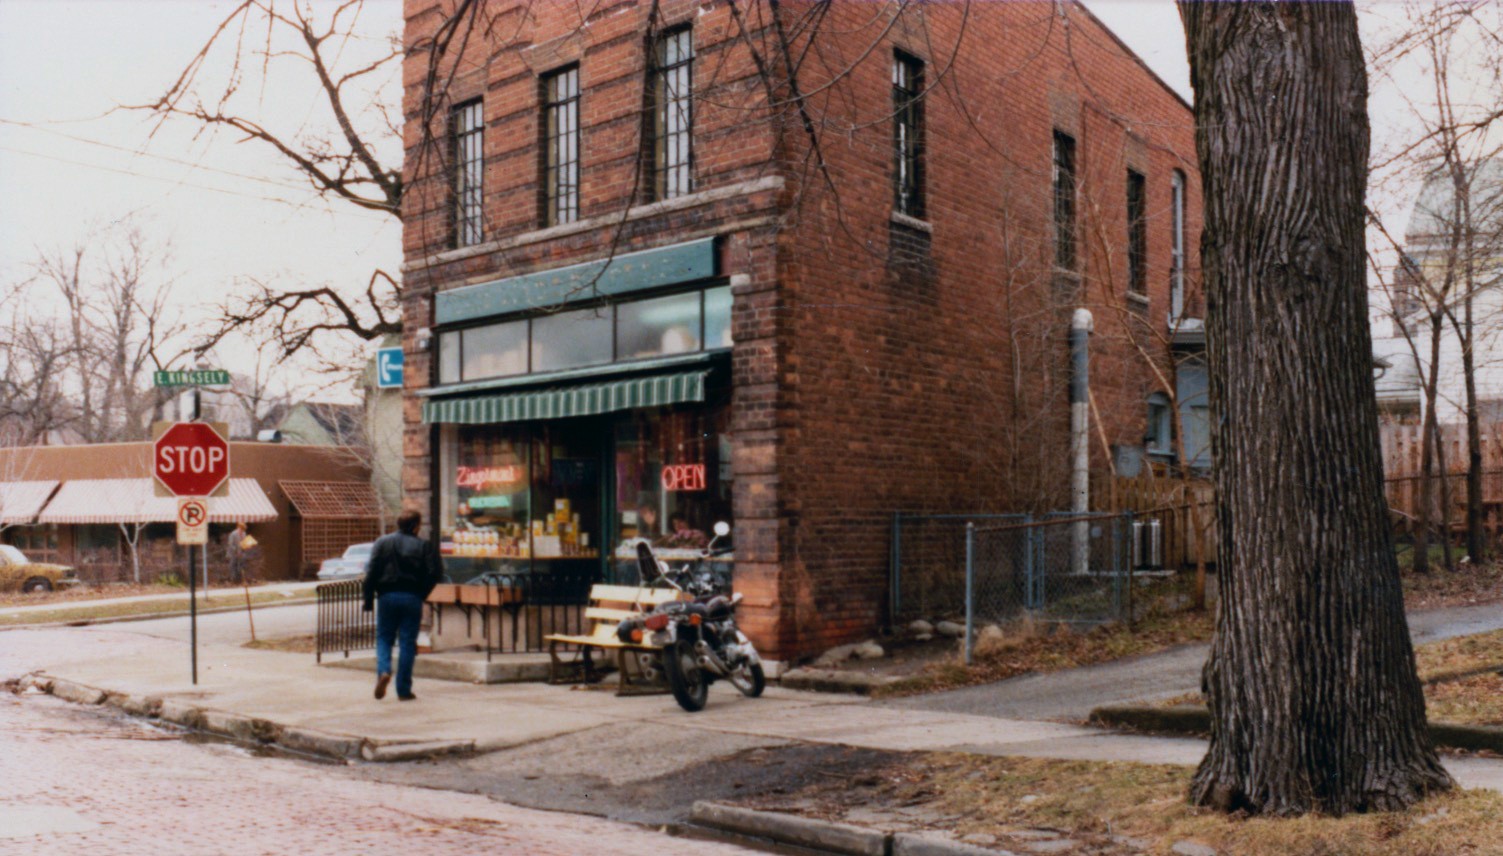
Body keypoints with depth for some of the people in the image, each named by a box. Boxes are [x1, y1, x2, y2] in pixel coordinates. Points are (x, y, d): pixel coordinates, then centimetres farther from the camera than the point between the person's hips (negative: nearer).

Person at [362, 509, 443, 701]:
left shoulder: (382, 542, 3)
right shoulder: (424, 546, -2)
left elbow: (371, 571, -2)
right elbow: (435, 573, -9)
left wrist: (368, 598, 2)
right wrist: (422, 593, 5)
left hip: (387, 597, 1)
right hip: (412, 598, -1)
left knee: (384, 638, 15)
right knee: (407, 642, 4)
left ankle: (383, 671, -12)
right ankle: (403, 690, 5)